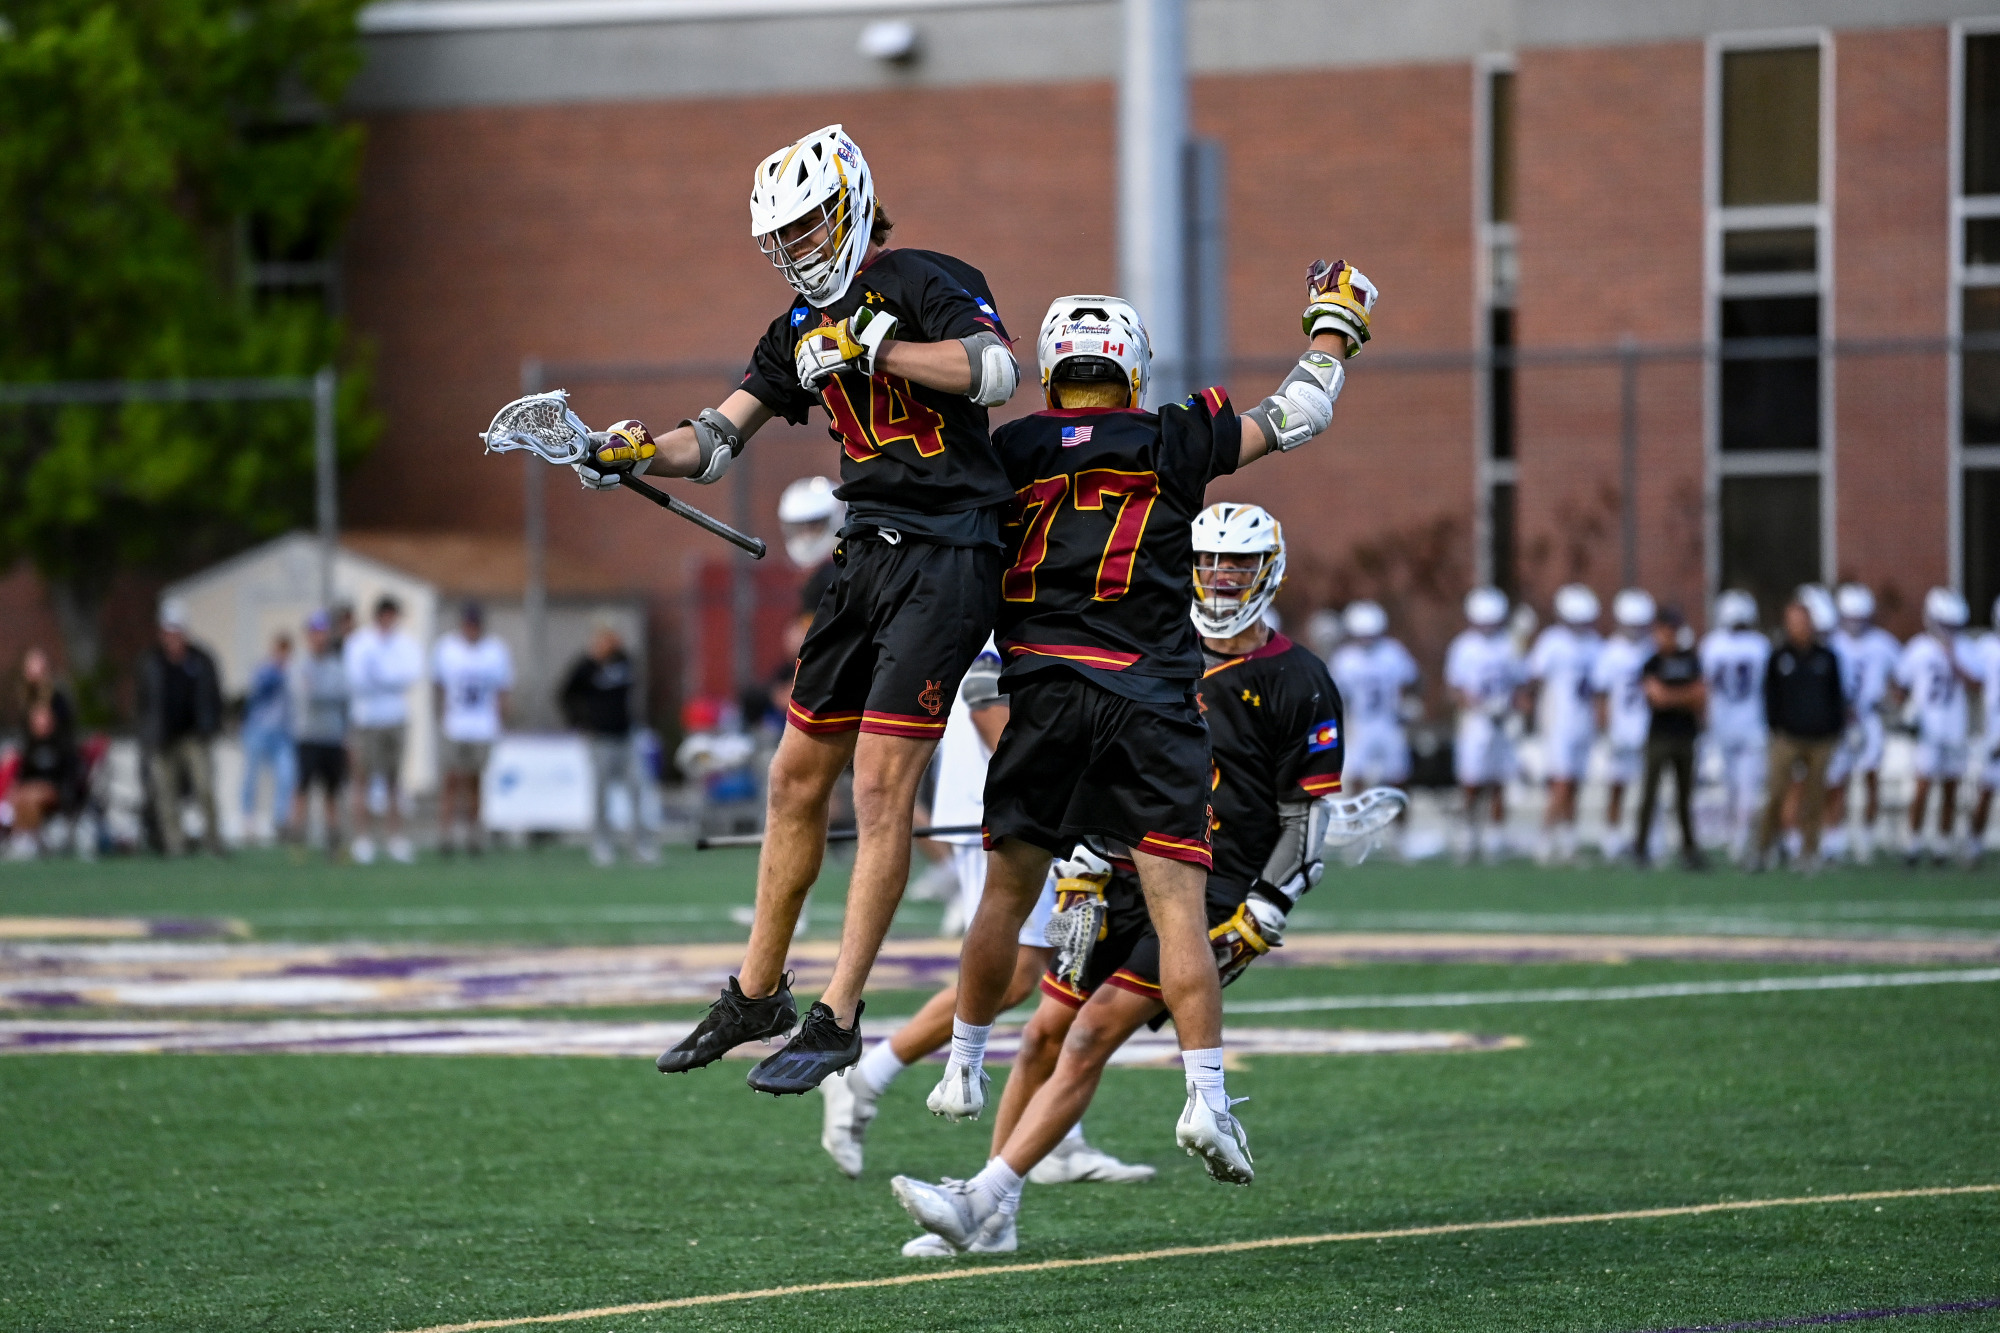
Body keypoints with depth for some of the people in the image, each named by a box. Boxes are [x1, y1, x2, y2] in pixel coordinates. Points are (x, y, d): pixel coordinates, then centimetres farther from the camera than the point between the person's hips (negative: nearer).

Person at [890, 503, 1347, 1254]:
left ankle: (984, 1201, -22)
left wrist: (1259, 920, -12)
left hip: (1214, 896, -6)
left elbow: (1307, 826, -5)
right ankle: (990, 1221, 10)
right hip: (1130, 877, 6)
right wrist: (1082, 864, 7)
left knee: (1093, 1035, -18)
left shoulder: (1297, 686, -4)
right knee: (1046, 1032, 2)